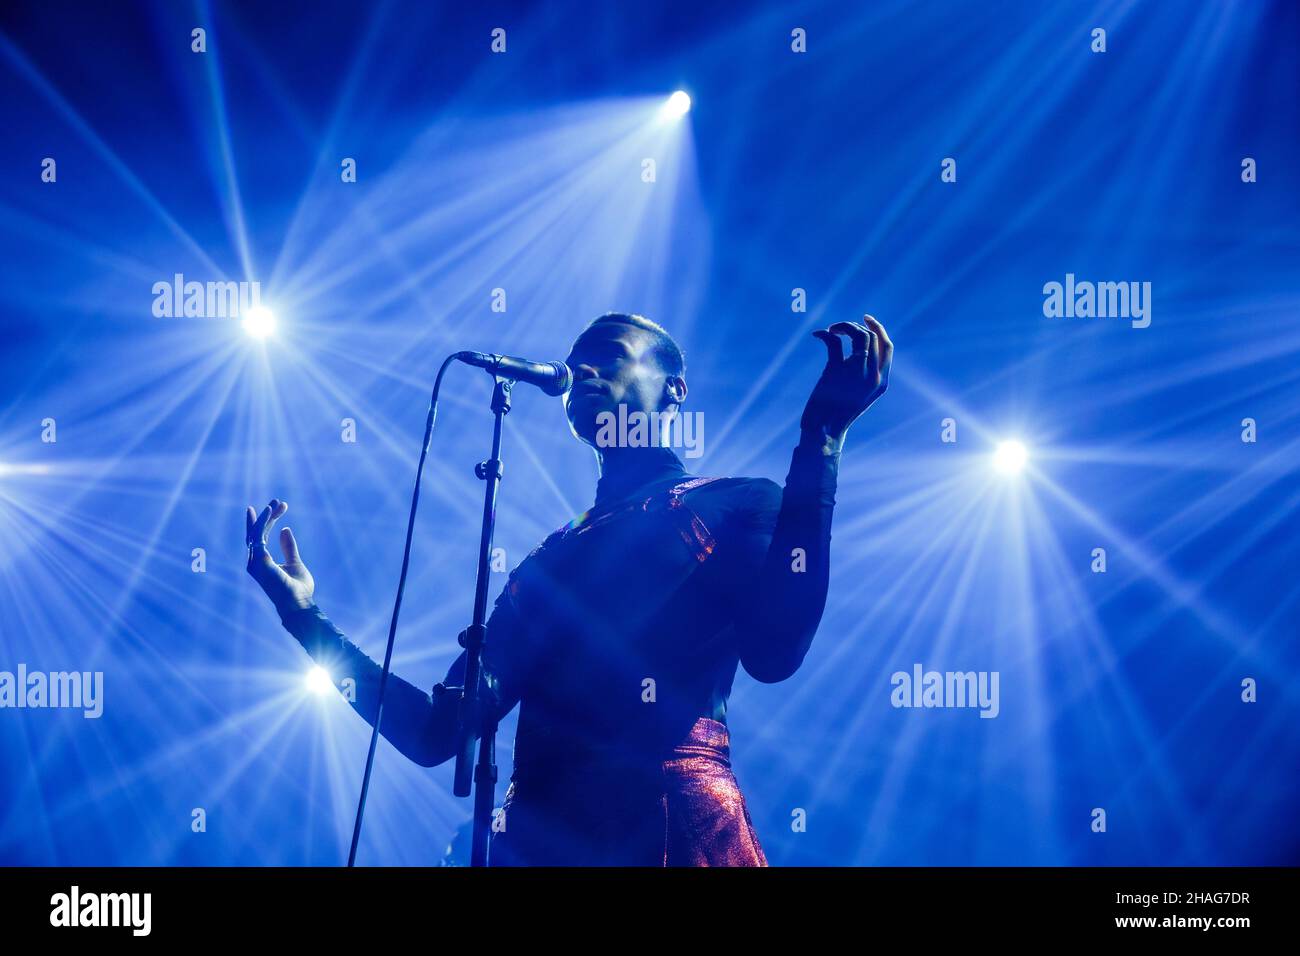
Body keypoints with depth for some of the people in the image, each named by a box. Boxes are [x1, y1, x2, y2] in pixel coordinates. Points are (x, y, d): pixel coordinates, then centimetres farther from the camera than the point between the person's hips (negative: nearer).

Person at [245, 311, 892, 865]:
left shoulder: (738, 506, 8)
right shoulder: (549, 560, 22)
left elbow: (774, 651, -13)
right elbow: (435, 734, 19)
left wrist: (822, 433, -13)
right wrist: (308, 621, 15)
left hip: (672, 827, -5)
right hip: (537, 838, 5)